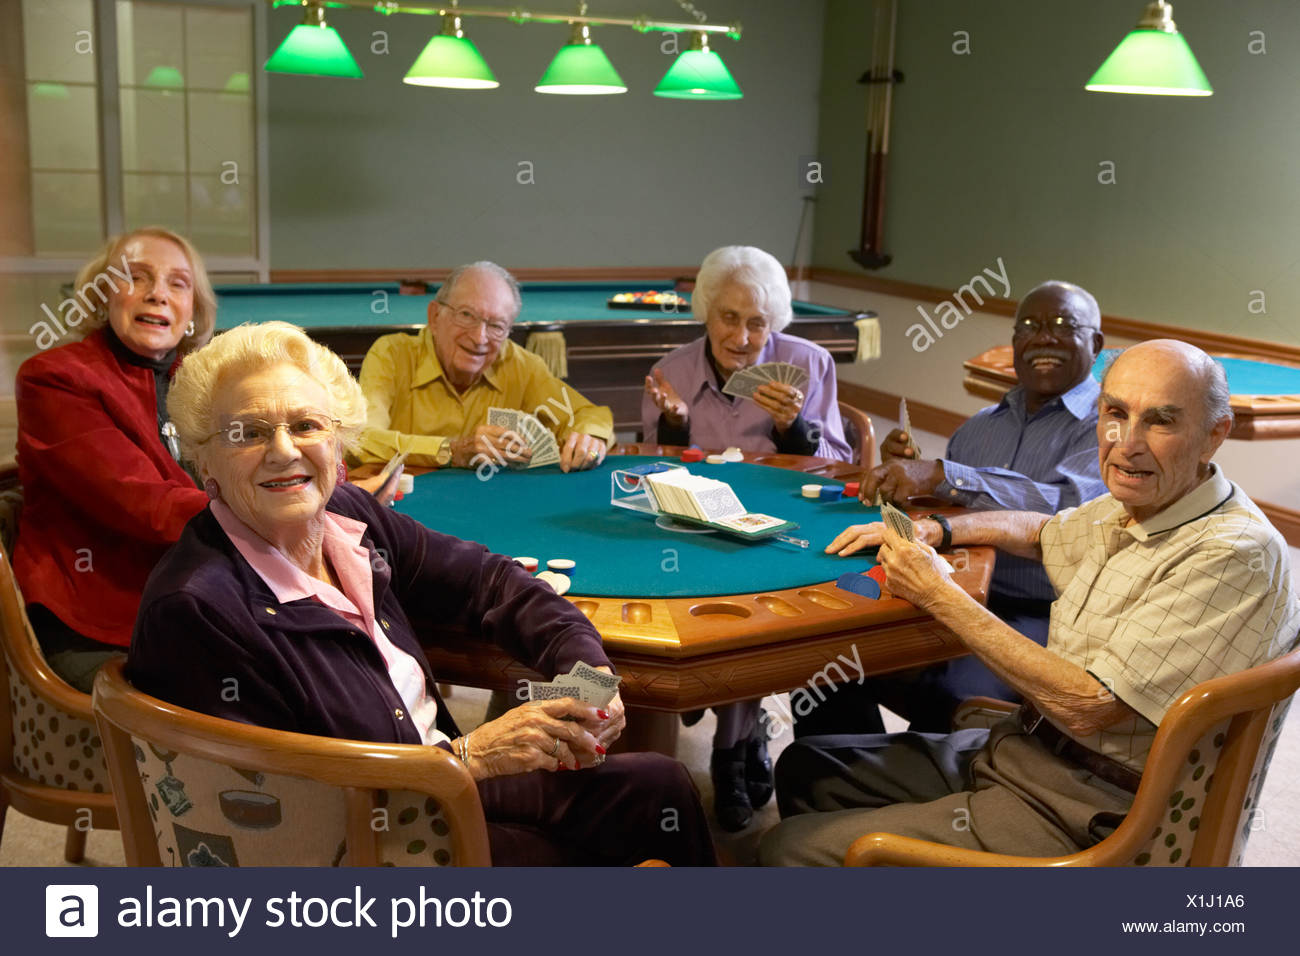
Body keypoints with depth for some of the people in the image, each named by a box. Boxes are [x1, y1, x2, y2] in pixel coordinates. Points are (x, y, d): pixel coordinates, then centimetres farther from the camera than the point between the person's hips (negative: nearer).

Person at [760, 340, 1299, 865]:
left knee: (789, 850, -11)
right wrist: (931, 530, 9)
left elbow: (1088, 706, -26)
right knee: (806, 767, 16)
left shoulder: (1235, 555, -23)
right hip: (1018, 749, 9)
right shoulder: (1130, 509, 6)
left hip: (1083, 816, -9)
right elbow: (1039, 531, 29)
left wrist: (940, 596, -19)